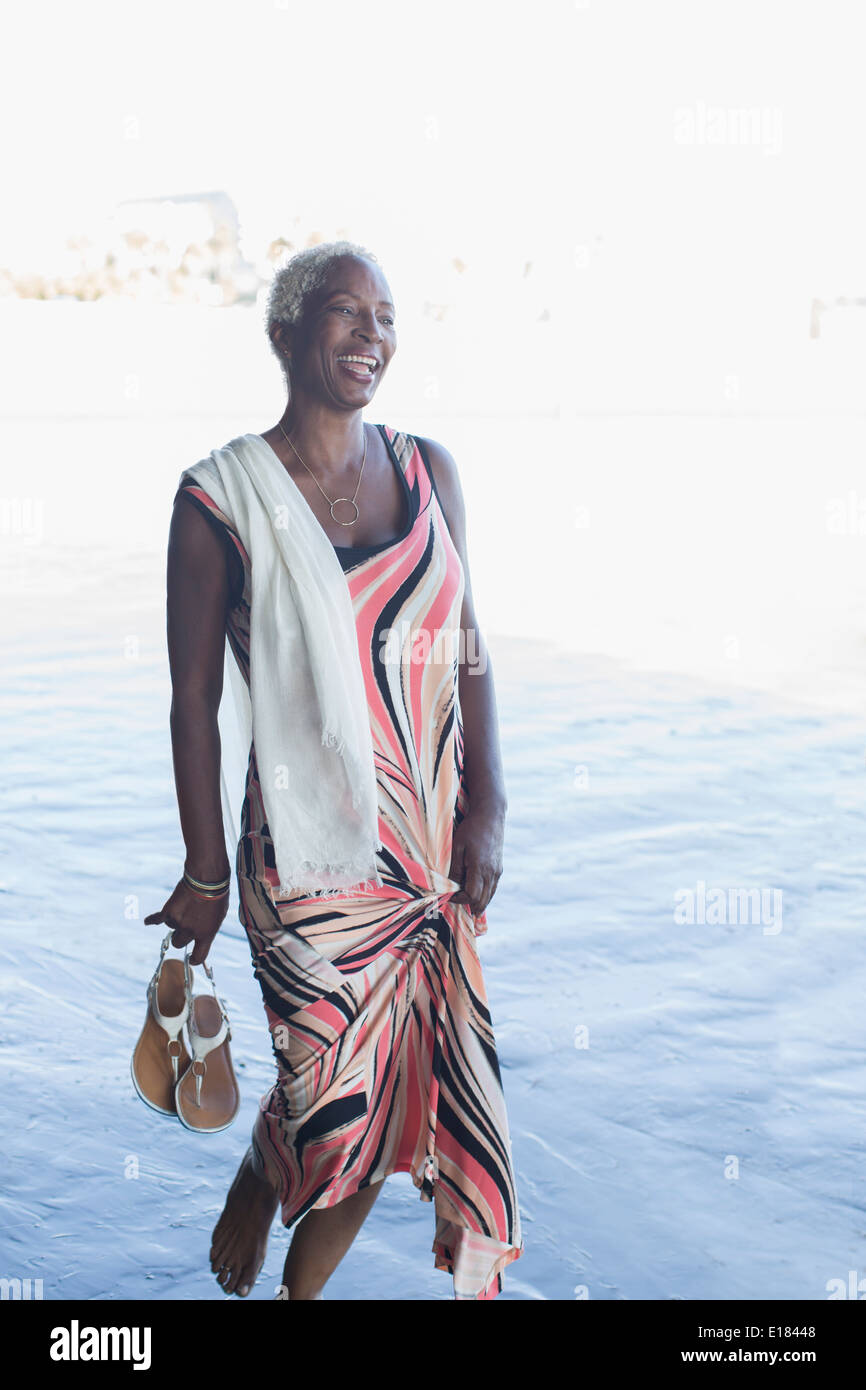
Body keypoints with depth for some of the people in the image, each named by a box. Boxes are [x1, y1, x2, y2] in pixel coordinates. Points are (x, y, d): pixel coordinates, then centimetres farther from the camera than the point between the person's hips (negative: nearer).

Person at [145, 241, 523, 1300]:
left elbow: (467, 650, 7)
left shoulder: (428, 471, 4)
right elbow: (194, 698, -5)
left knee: (398, 1097, 11)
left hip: (436, 850, 5)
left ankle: (300, 1287, 37)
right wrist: (205, 875, -2)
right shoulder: (220, 499, -9)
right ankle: (253, 1185, 40)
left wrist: (485, 808, -1)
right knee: (340, 1104, 3)